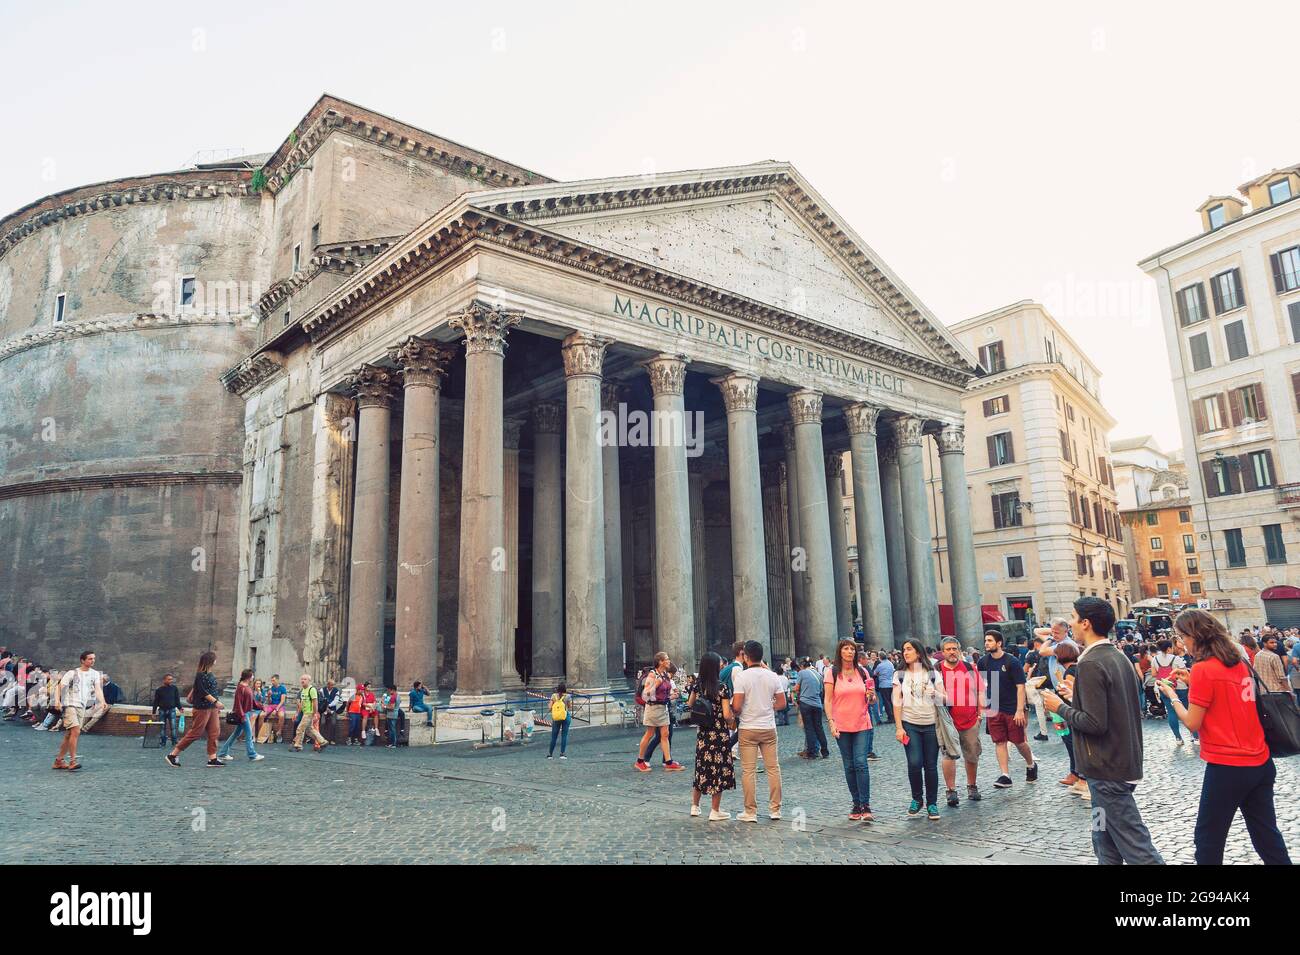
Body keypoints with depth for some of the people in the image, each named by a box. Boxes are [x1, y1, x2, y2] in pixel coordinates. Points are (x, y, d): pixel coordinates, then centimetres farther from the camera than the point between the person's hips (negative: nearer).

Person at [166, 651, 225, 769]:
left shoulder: (210, 675, 11)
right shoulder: (201, 675, -14)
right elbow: (203, 692, -20)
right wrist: (215, 701, -23)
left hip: (212, 708, 9)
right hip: (202, 708, -9)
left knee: (214, 733, 4)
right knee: (194, 733, -3)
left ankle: (212, 759, 6)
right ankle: (173, 755, 10)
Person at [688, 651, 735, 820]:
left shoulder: (698, 685, -1)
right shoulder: (722, 687, -16)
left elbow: (689, 705, 11)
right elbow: (727, 715, -18)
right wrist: (732, 719, 2)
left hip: (703, 734, 5)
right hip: (720, 735, -5)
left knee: (701, 768, 17)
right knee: (718, 770, 5)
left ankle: (695, 806, 26)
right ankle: (715, 811, 12)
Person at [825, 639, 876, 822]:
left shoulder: (862, 671, 6)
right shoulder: (832, 672, -2)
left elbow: (869, 701, 15)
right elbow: (827, 699, -4)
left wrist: (870, 696, -8)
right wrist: (831, 722, -13)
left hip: (862, 724, 1)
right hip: (842, 726, -1)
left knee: (861, 763, -9)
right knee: (849, 766, 7)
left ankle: (865, 807, -6)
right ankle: (856, 805, 18)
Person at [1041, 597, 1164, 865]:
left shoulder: (1091, 664, -19)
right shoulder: (1119, 656, 10)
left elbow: (1094, 723, -24)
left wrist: (1060, 707, -10)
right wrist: (1076, 698, 16)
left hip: (1107, 769, -10)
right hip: (1126, 761, 10)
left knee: (1136, 848, -4)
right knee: (1105, 843, 18)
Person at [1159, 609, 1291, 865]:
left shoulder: (1203, 669, -16)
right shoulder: (1239, 660, 6)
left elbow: (1192, 723, -12)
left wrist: (1172, 696, 2)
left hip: (1226, 767, -7)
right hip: (1261, 762, 8)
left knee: (1208, 838, 5)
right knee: (1267, 836, 15)